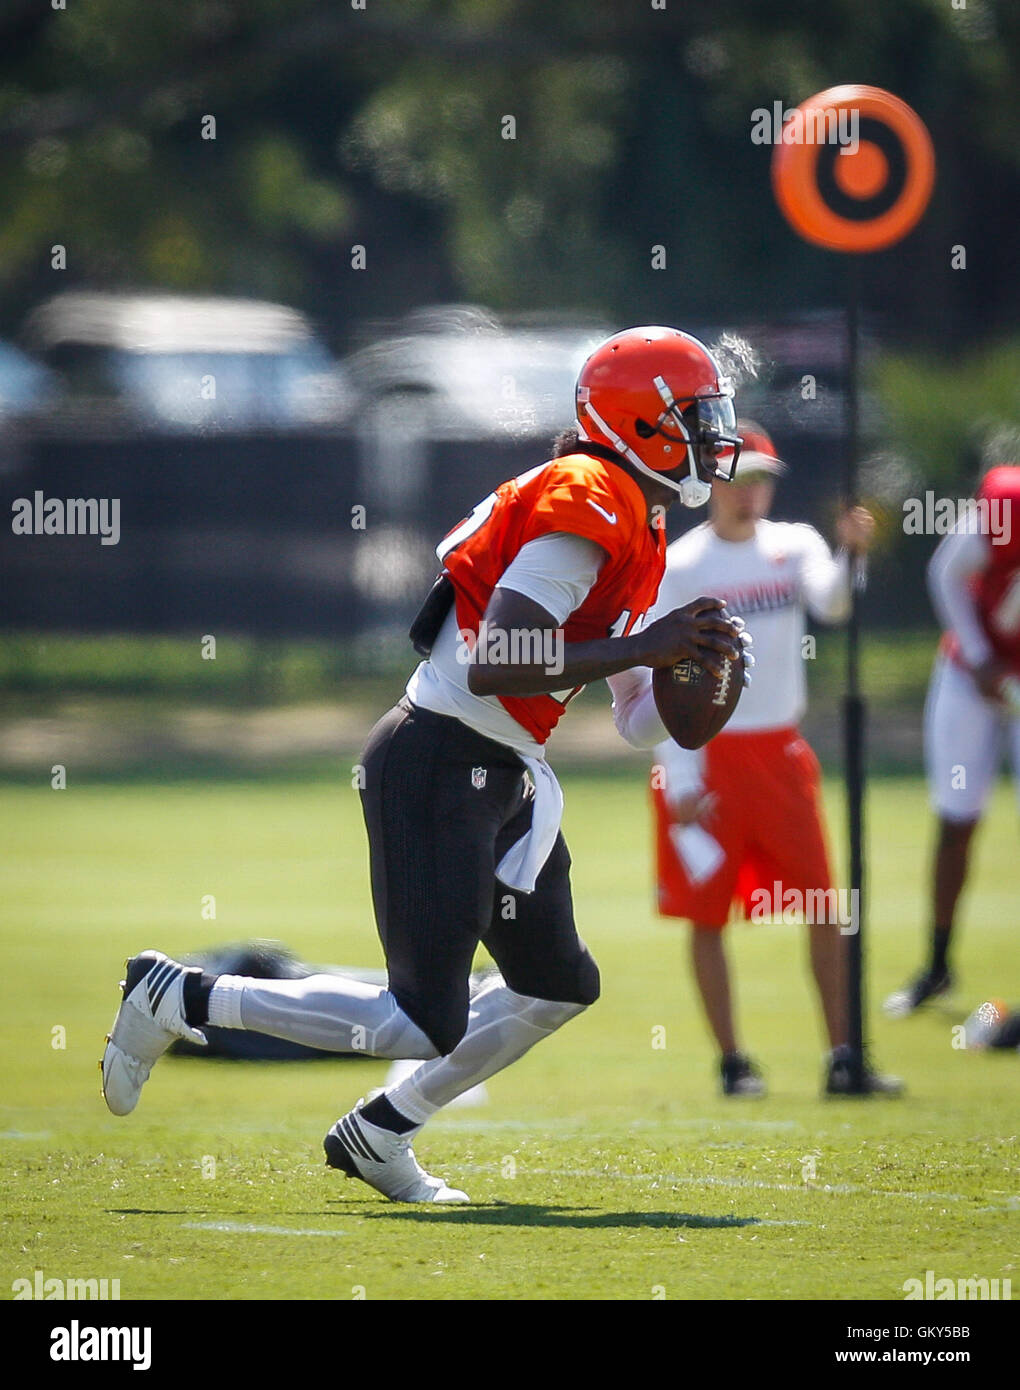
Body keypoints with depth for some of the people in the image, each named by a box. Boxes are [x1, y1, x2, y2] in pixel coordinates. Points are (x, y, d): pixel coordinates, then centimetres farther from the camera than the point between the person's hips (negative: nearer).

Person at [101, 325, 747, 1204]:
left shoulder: (641, 537, 15)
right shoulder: (586, 505, -16)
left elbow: (638, 724, 19)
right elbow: (491, 667, -25)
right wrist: (642, 649, -22)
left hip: (503, 776, 10)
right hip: (438, 767, -10)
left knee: (559, 988, 16)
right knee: (424, 1025, -9)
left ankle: (378, 1134, 27)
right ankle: (179, 998, 3)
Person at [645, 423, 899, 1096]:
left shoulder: (794, 546, 4)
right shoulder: (679, 568, -5)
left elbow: (830, 604, -16)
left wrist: (850, 554, -37)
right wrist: (679, 780, -12)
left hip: (781, 755, 3)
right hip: (709, 757, -3)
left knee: (825, 906, 0)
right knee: (707, 913, 0)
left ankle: (843, 1057, 3)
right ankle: (733, 1061, 8)